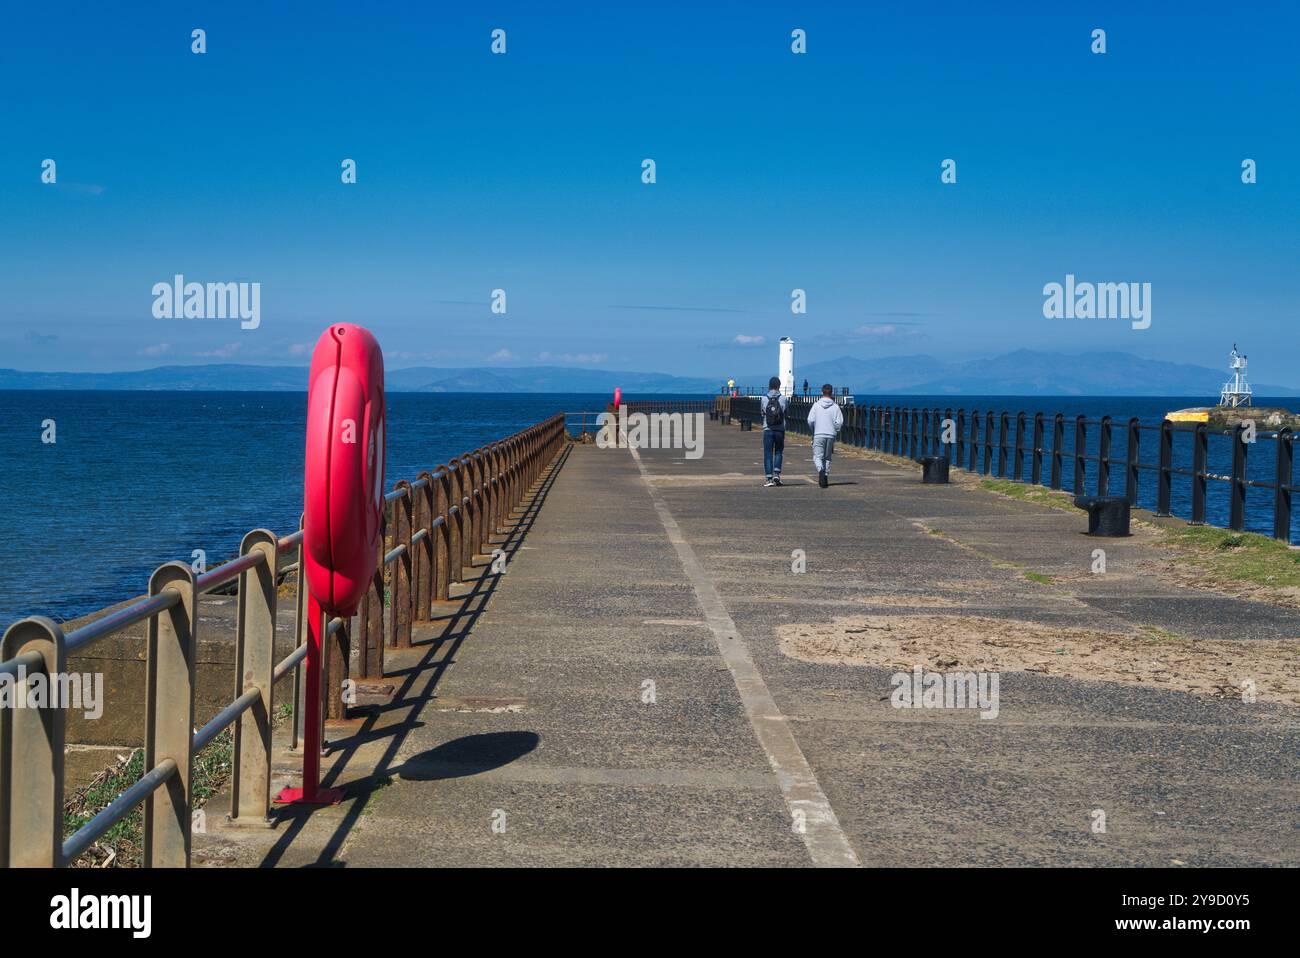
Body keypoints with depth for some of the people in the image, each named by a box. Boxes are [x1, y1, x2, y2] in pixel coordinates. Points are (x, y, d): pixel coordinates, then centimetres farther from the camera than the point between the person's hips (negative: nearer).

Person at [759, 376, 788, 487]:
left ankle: (769, 478, 1)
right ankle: (776, 473, -1)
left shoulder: (764, 399, -3)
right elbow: (787, 411, 8)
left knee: (768, 454, 5)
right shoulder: (784, 399, -4)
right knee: (778, 452, 15)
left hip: (768, 430, 0)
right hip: (780, 430, 0)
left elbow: (761, 413, 8)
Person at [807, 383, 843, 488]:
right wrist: (835, 431, 12)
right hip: (831, 435, 2)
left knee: (817, 457, -2)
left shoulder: (816, 405, -2)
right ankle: (825, 477, 14)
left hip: (818, 435, -2)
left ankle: (821, 470, -30)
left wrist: (813, 430, 13)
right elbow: (839, 422, -6)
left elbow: (810, 420, -5)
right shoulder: (835, 406, -1)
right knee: (827, 457, 14)